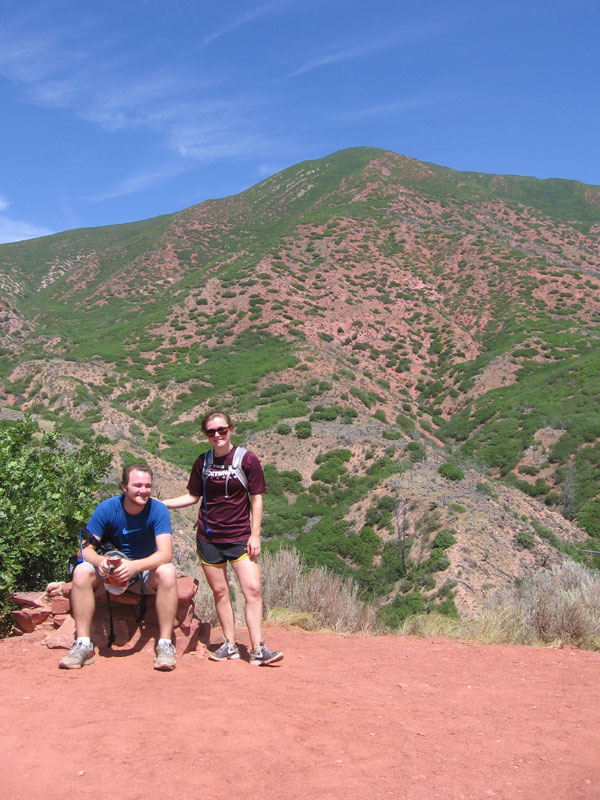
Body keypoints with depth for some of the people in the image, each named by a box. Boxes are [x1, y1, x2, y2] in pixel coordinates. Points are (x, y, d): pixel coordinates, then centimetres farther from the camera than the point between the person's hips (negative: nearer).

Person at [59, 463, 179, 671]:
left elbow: (165, 553, -26)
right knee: (81, 572, -26)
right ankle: (83, 645, -21)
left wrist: (134, 566, -44)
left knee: (167, 573, -34)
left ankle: (165, 645, -27)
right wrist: (100, 561, -38)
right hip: (112, 570, 2)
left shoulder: (158, 510, -17)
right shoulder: (107, 508, -13)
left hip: (148, 570, -1)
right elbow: (87, 548, -13)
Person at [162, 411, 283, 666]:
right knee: (220, 591, 7)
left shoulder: (247, 459, -5)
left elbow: (256, 499, -2)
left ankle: (258, 649, -6)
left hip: (240, 537, -3)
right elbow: (192, 496, 12)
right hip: (208, 537, 3)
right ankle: (229, 645, 19)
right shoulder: (203, 462, 5)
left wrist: (255, 535, -7)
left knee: (252, 589, -10)